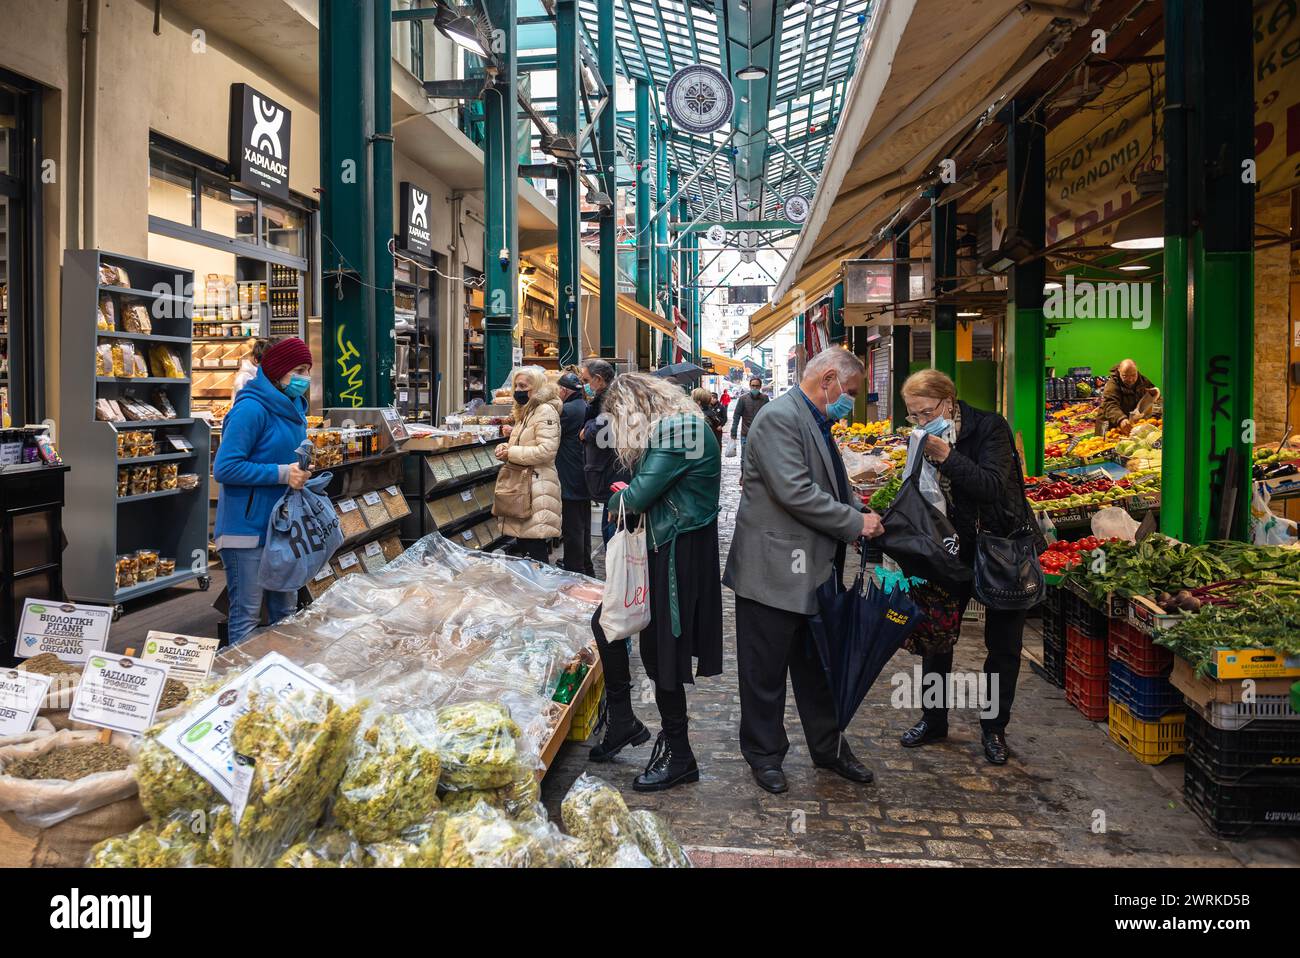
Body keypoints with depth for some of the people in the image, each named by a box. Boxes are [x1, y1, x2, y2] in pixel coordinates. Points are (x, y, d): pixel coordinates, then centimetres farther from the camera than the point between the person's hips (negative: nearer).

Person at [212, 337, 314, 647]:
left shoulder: (294, 406, 11)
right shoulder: (251, 409, -16)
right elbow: (225, 468, -20)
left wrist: (300, 471, 6)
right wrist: (282, 474, -22)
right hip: (247, 527, -9)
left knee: (285, 610, 16)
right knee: (247, 614, 0)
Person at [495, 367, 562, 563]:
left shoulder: (545, 411, -11)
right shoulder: (526, 412, 20)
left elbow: (546, 450, -21)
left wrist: (511, 453, -13)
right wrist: (506, 447, 9)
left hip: (537, 487, -10)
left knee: (536, 551, -9)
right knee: (521, 546, 12)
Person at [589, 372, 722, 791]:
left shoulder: (675, 430, -19)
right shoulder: (671, 426, 12)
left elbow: (639, 496, -21)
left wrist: (618, 498, -1)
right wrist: (627, 495, -5)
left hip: (681, 552, -10)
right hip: (661, 547, 10)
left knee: (661, 650, -1)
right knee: (605, 622, 13)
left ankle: (678, 757, 15)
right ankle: (622, 723, 28)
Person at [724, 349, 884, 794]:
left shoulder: (818, 422, 13)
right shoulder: (779, 418, -18)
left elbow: (833, 483, 20)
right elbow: (796, 493, -26)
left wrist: (862, 512, 2)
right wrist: (855, 523, -18)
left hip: (812, 571, 10)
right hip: (774, 570, -9)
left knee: (817, 666, 20)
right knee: (767, 671, 7)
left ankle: (828, 747, 34)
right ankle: (764, 754, 23)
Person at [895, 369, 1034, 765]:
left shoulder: (989, 427, -19)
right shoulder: (926, 439, -4)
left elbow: (994, 487, -31)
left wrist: (948, 457, -41)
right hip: (956, 546, 4)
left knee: (1003, 644, 6)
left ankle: (994, 728, 21)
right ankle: (934, 720, 20)